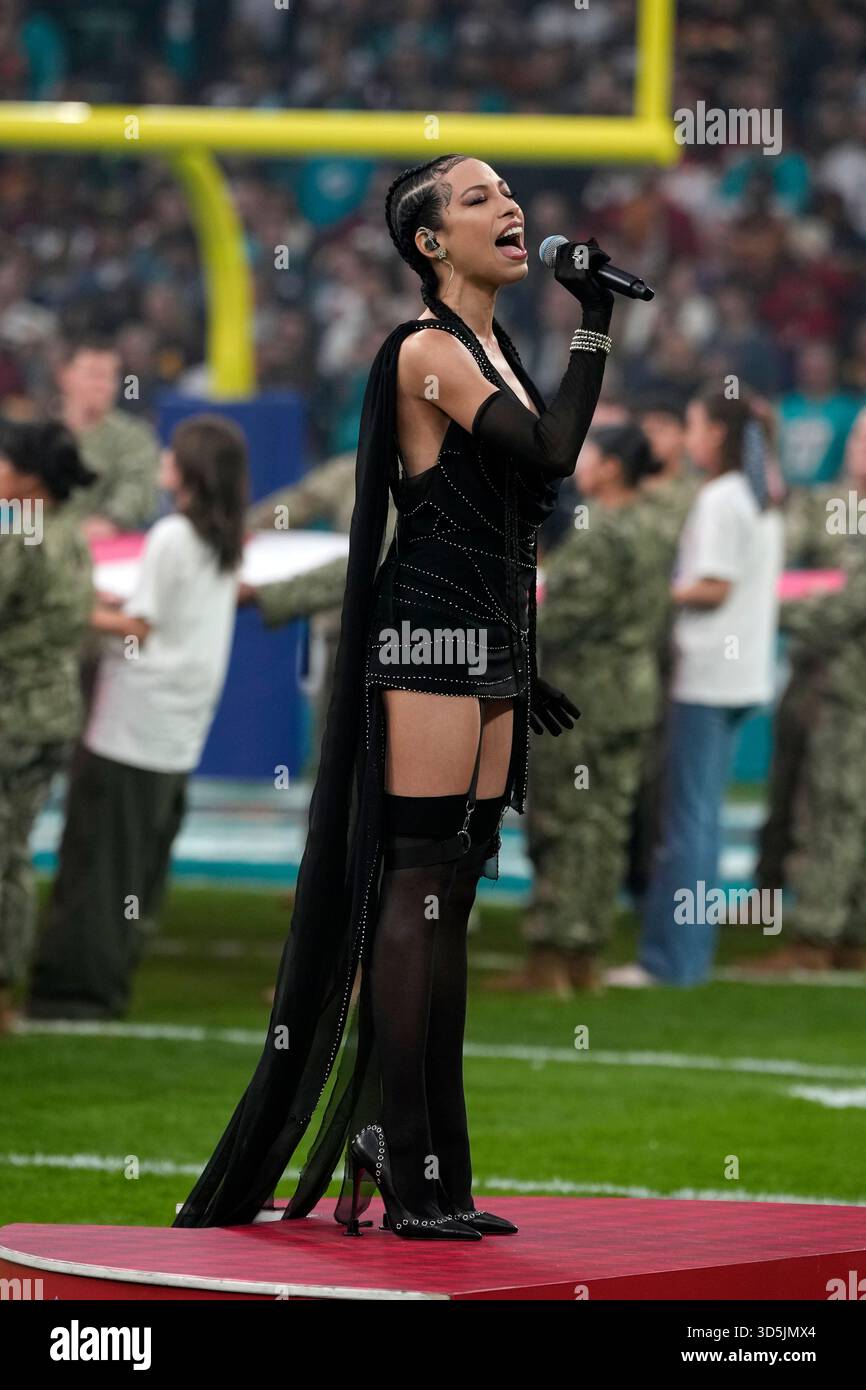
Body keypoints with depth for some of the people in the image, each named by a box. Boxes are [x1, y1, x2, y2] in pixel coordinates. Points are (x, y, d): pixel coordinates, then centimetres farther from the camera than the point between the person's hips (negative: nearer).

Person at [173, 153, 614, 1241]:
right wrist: (595, 321, -17)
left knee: (449, 900, 8)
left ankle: (430, 1176, 9)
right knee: (419, 891, -9)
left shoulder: (491, 350, 18)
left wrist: (520, 663, 25)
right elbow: (551, 452, -22)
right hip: (430, 636, -9)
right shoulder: (426, 350, -11)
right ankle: (410, 1185, -9)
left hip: (486, 642, 9)